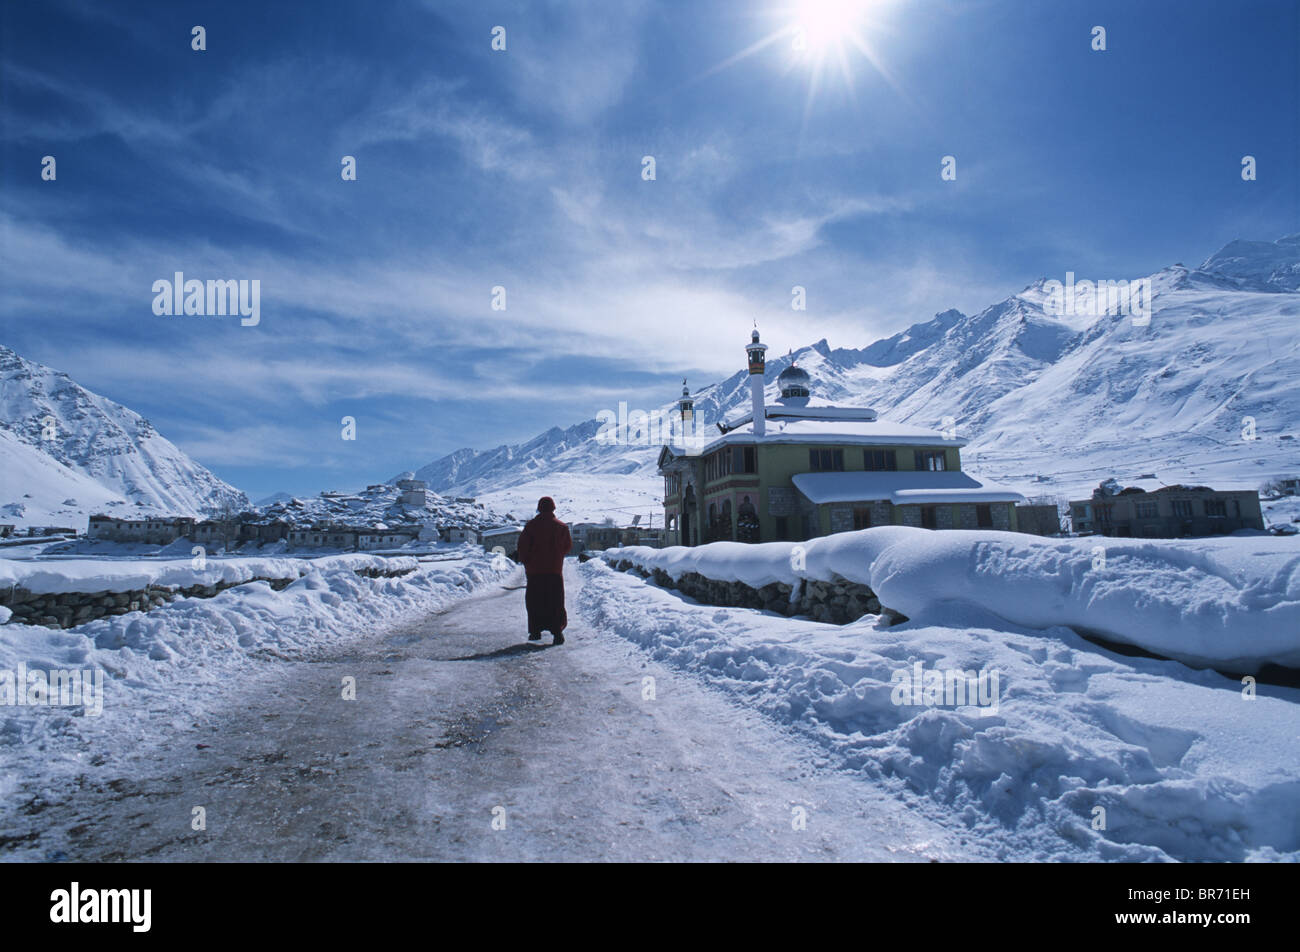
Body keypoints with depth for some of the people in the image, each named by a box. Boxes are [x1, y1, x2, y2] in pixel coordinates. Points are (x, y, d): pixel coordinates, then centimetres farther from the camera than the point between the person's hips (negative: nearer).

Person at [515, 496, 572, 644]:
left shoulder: (532, 525, -5)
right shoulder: (562, 527, 1)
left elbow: (522, 546, -5)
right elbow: (568, 546, 10)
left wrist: (526, 562, 9)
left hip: (535, 571, -1)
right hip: (555, 570, 1)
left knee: (534, 601, 10)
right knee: (556, 603, 4)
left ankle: (536, 631, 10)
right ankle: (557, 631, -8)